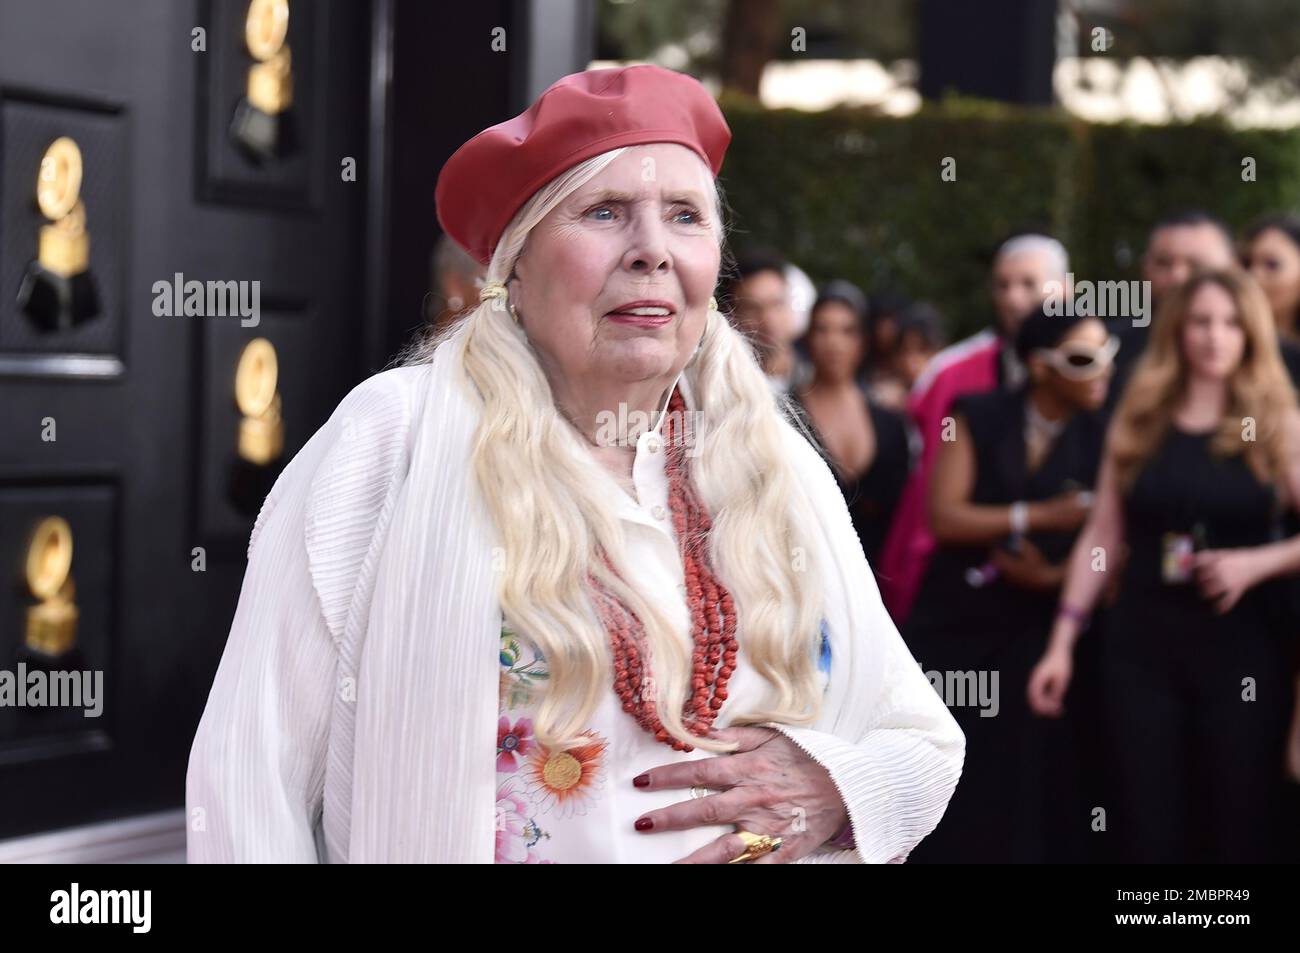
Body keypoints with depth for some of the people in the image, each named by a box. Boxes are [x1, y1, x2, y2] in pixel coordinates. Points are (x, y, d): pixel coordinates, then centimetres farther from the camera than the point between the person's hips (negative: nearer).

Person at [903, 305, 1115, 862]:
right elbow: (944, 516, -11)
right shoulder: (980, 418, -2)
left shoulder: (1102, 438, 0)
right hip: (954, 626, 0)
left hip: (1037, 634, 0)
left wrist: (1053, 576, -19)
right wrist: (1041, 515, -18)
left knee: (1028, 787, -2)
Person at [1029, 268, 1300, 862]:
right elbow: (1101, 536, 9)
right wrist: (1062, 641, 5)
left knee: (1241, 829, 2)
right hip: (1142, 643, 2)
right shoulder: (1138, 421, 7)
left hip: (1240, 646, -2)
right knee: (1149, 829, 3)